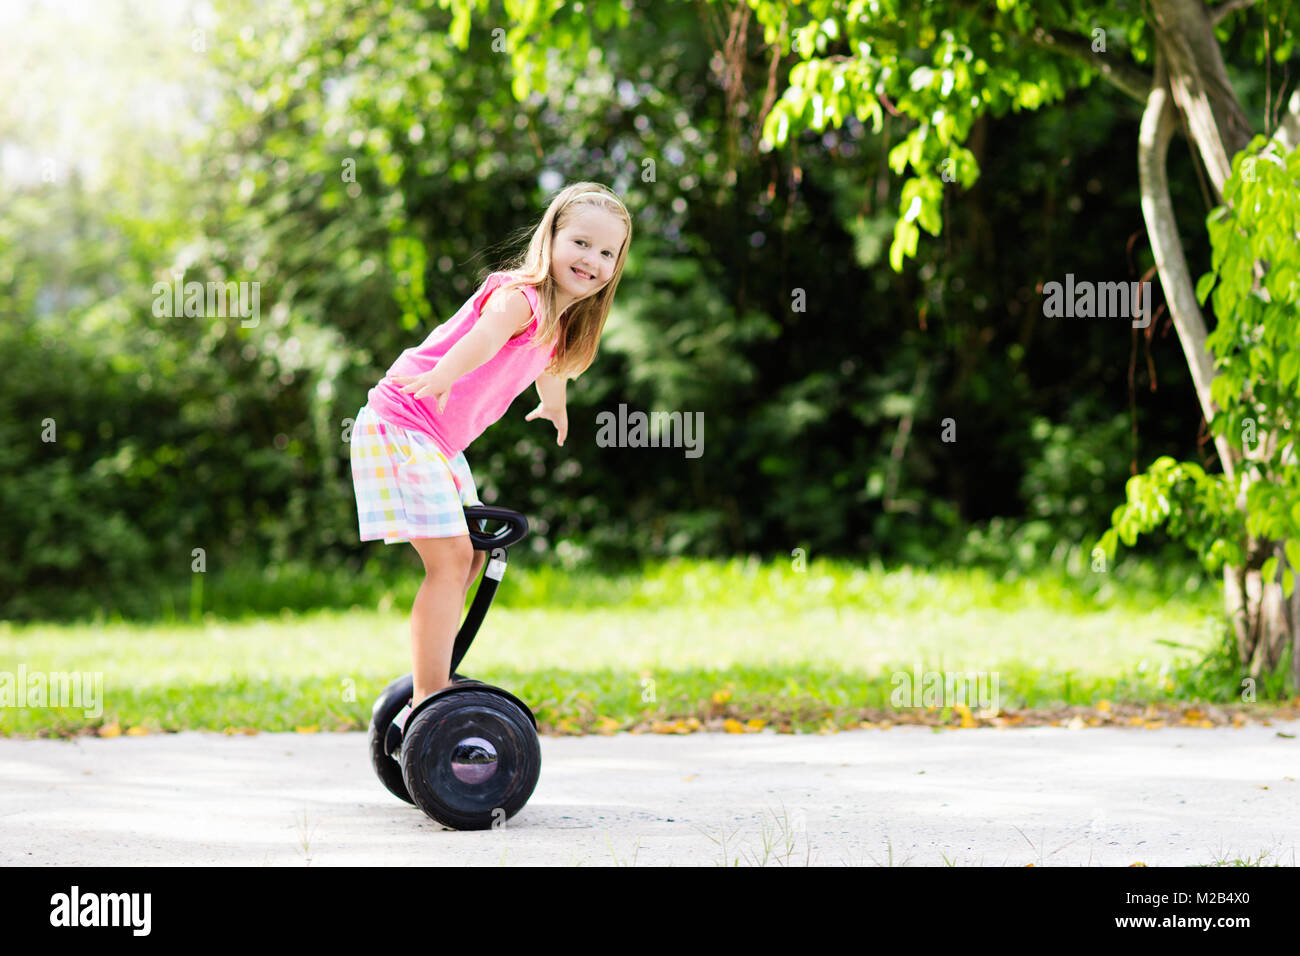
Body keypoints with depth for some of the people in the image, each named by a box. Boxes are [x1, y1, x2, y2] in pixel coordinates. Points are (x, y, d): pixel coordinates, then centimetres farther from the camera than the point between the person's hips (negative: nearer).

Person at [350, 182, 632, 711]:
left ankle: (434, 684, 27)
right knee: (450, 559, -17)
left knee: (470, 556, 17)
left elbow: (550, 363, 37)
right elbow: (488, 334, -43)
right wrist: (443, 376, -64)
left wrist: (554, 408, 58)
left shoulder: (559, 322, 11)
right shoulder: (520, 295, -18)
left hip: (439, 442, 10)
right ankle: (430, 703, -15)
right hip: (400, 425, -10)